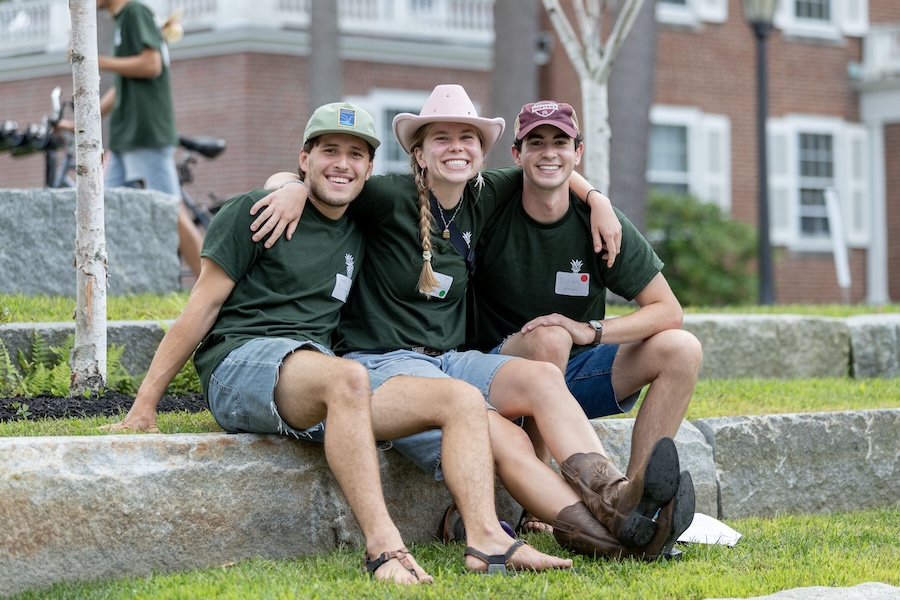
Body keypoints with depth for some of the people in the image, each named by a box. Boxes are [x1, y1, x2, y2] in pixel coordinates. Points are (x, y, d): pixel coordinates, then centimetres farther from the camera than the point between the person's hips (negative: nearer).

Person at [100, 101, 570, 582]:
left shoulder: (358, 236, 20)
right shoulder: (257, 212, 4)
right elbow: (202, 308, 1)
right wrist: (144, 407, -2)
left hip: (321, 388, 7)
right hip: (238, 365, -6)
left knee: (464, 400, -12)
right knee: (347, 378, -38)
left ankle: (486, 541, -31)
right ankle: (383, 547, -47)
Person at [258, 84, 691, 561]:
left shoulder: (482, 197, 11)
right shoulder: (391, 198, -7)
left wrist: (597, 199, 14)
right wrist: (296, 189, -20)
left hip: (450, 358, 6)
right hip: (382, 362, -6)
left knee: (543, 377, -26)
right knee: (502, 438, -30)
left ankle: (609, 495, -47)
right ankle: (603, 535, -42)